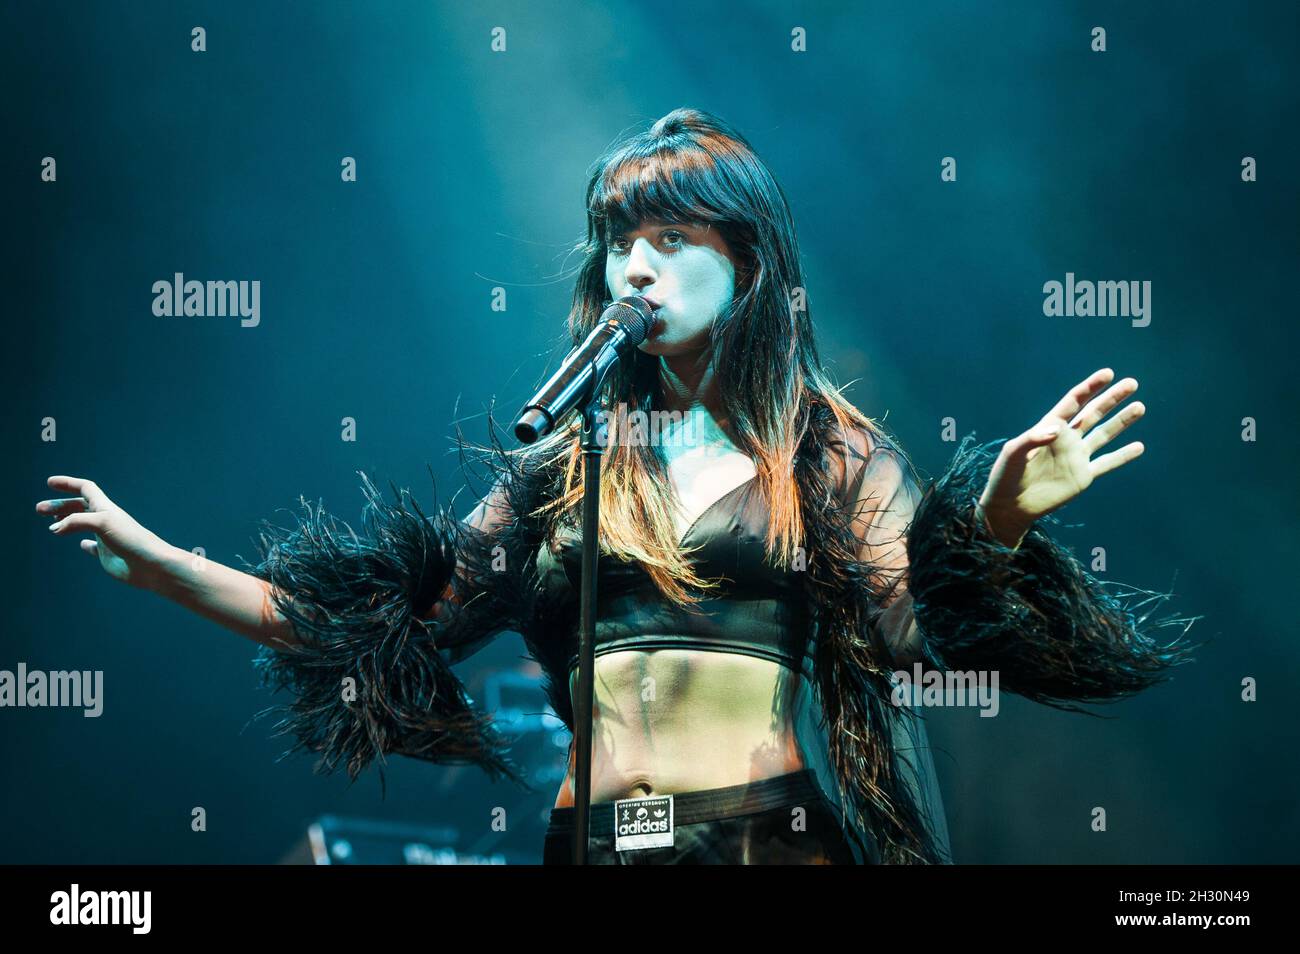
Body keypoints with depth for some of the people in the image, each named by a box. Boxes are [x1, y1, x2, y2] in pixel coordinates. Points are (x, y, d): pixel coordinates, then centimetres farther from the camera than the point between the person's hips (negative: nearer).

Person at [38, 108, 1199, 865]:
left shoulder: (834, 453, 4)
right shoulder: (571, 458, 12)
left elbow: (926, 618, -11)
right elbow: (388, 622, 10)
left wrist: (998, 517, -32)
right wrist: (152, 559, 4)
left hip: (777, 836, -3)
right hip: (597, 839, 3)